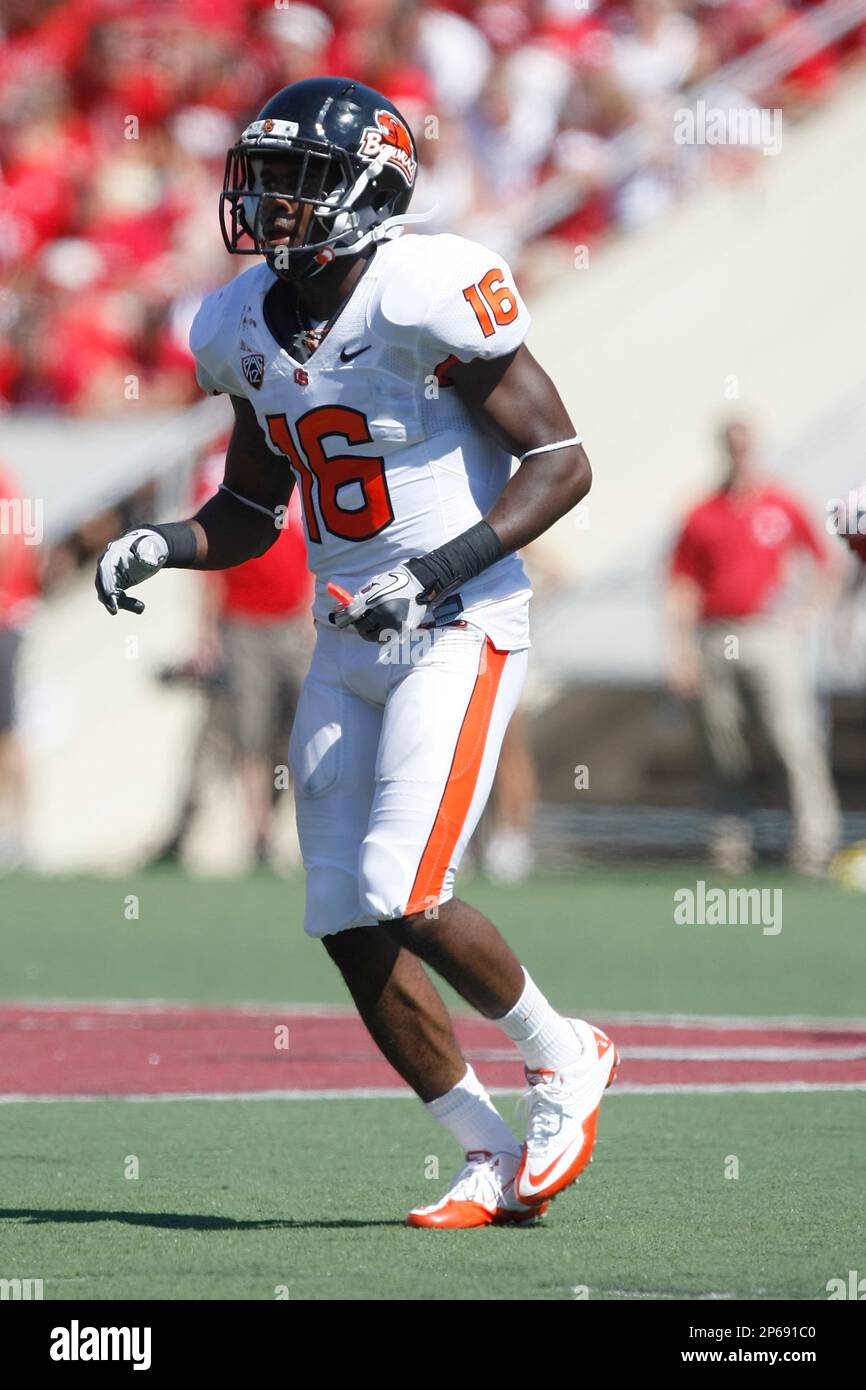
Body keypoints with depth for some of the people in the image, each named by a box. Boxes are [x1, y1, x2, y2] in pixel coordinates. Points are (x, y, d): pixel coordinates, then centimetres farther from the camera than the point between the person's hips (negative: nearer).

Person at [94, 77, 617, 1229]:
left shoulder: (429, 298, -16)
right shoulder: (248, 329, 7)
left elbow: (560, 464, -14)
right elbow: (250, 512, 18)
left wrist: (434, 575, -22)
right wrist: (162, 547, -2)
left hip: (459, 631, -8)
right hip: (349, 646, 8)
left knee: (403, 897, -17)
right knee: (348, 926, 2)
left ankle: (564, 1058, 11)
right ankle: (495, 1161, 14)